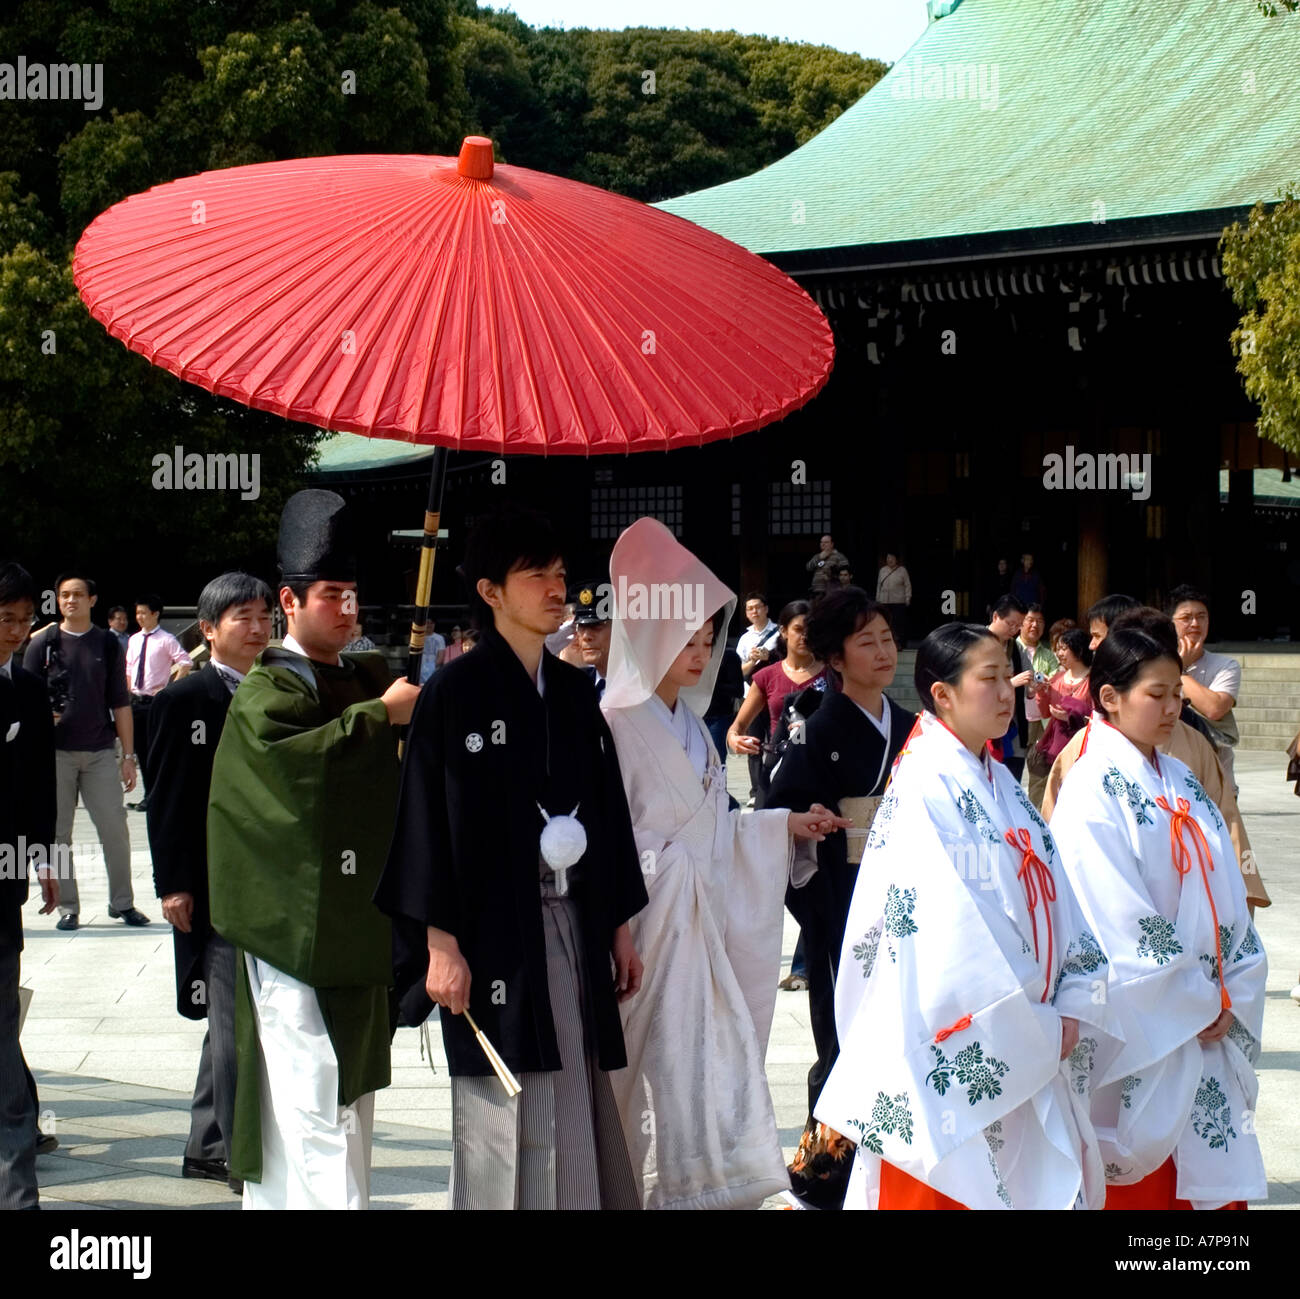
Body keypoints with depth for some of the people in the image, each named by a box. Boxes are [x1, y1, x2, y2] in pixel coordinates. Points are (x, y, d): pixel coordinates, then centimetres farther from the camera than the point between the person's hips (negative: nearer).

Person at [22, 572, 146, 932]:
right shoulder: (42, 644, 4)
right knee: (58, 834, 3)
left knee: (115, 830, -1)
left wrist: (128, 756, 5)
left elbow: (120, 703, 8)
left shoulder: (108, 644, 7)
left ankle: (122, 902, 11)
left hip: (100, 752, 1)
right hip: (55, 752, 0)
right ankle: (67, 907, 12)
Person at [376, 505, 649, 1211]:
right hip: (494, 934, -6)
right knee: (508, 1126, -3)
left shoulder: (575, 691, 12)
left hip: (573, 926, 6)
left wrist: (620, 926, 14)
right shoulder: (455, 693, -7)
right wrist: (441, 943, -14)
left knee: (576, 1114, 7)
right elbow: (428, 818, -9)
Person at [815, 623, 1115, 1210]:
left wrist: (1074, 1009, -4)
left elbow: (1058, 898, 10)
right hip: (952, 1054, -8)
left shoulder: (1004, 789, 14)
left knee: (1043, 1183, 9)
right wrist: (1035, 1030, -16)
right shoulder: (924, 787, -12)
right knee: (953, 1188, -1)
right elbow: (949, 927, -19)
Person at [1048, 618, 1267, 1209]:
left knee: (1213, 1179, 7)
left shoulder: (1182, 783, 12)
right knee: (1137, 1181, 1)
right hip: (1137, 1032, -7)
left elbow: (1226, 896, 9)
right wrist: (1199, 1004, -11)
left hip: (1206, 1024, 7)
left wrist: (1232, 999, -3)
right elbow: (1122, 927, -15)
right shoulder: (1092, 793, -10)